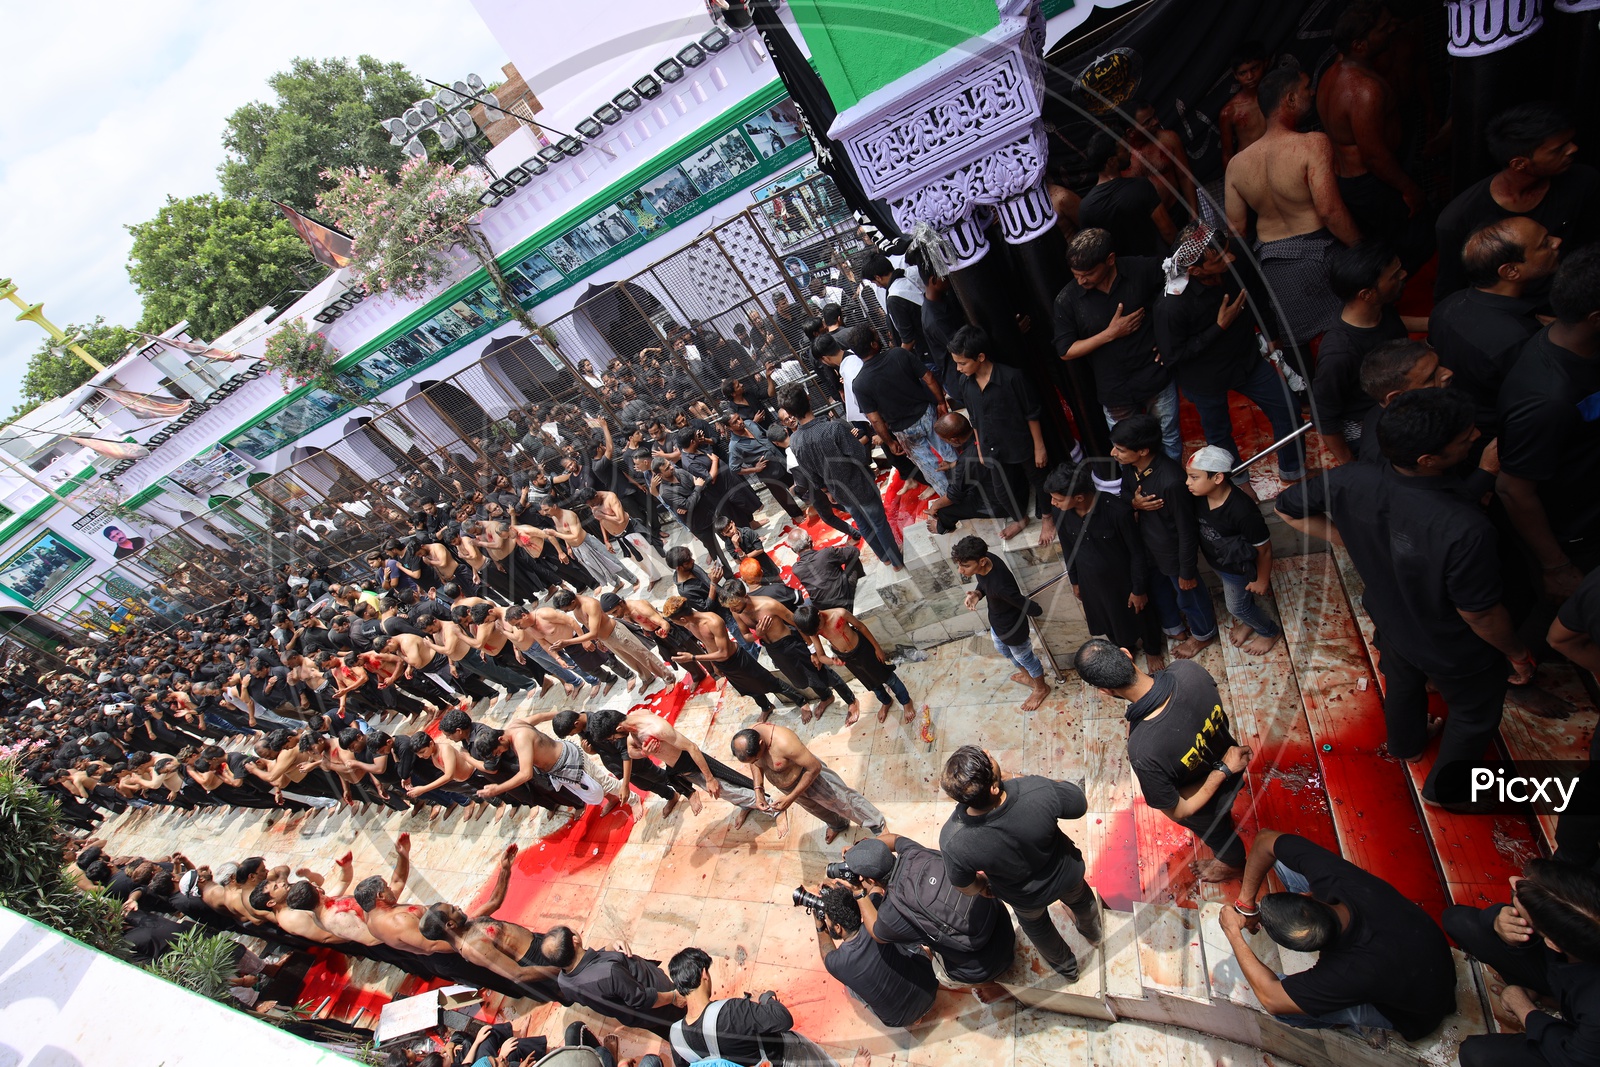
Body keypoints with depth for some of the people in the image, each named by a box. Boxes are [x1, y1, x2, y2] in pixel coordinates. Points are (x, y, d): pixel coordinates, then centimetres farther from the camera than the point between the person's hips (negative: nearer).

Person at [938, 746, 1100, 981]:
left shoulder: (953, 841, -41)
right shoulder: (1039, 790, -44)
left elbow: (968, 889, -17)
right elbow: (1082, 805, -20)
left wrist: (985, 887, 6)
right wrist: (1023, 780, -12)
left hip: (1026, 899, -1)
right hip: (1067, 874, 1)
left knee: (1035, 923, 37)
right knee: (1080, 899, 39)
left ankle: (1066, 966, 66)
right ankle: (1092, 932, 72)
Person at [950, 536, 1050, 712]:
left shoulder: (1001, 585, -45)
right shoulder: (985, 560, -21)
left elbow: (1033, 610, -31)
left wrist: (1037, 611, -7)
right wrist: (977, 594, -19)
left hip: (1012, 628, -8)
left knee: (1024, 657, 22)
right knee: (1003, 649, 34)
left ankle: (1041, 688, 53)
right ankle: (1027, 676, 63)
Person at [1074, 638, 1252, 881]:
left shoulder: (1143, 751, -48)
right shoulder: (1188, 669, -34)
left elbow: (1178, 813, -28)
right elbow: (1217, 700, -8)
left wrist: (1223, 770, -22)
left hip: (1206, 802, -4)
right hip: (1225, 757, 4)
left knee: (1214, 832, 34)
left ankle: (1233, 863, 68)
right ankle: (1225, 817, 75)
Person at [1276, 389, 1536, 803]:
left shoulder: (1353, 481, -30)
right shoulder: (1465, 531, -43)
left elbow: (1288, 507, -11)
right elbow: (1482, 614, -27)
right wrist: (1517, 653, -6)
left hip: (1391, 621, 5)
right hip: (1456, 653, -4)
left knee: (1402, 683, 36)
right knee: (1475, 714, 29)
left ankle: (1405, 746, 66)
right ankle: (1443, 788, 54)